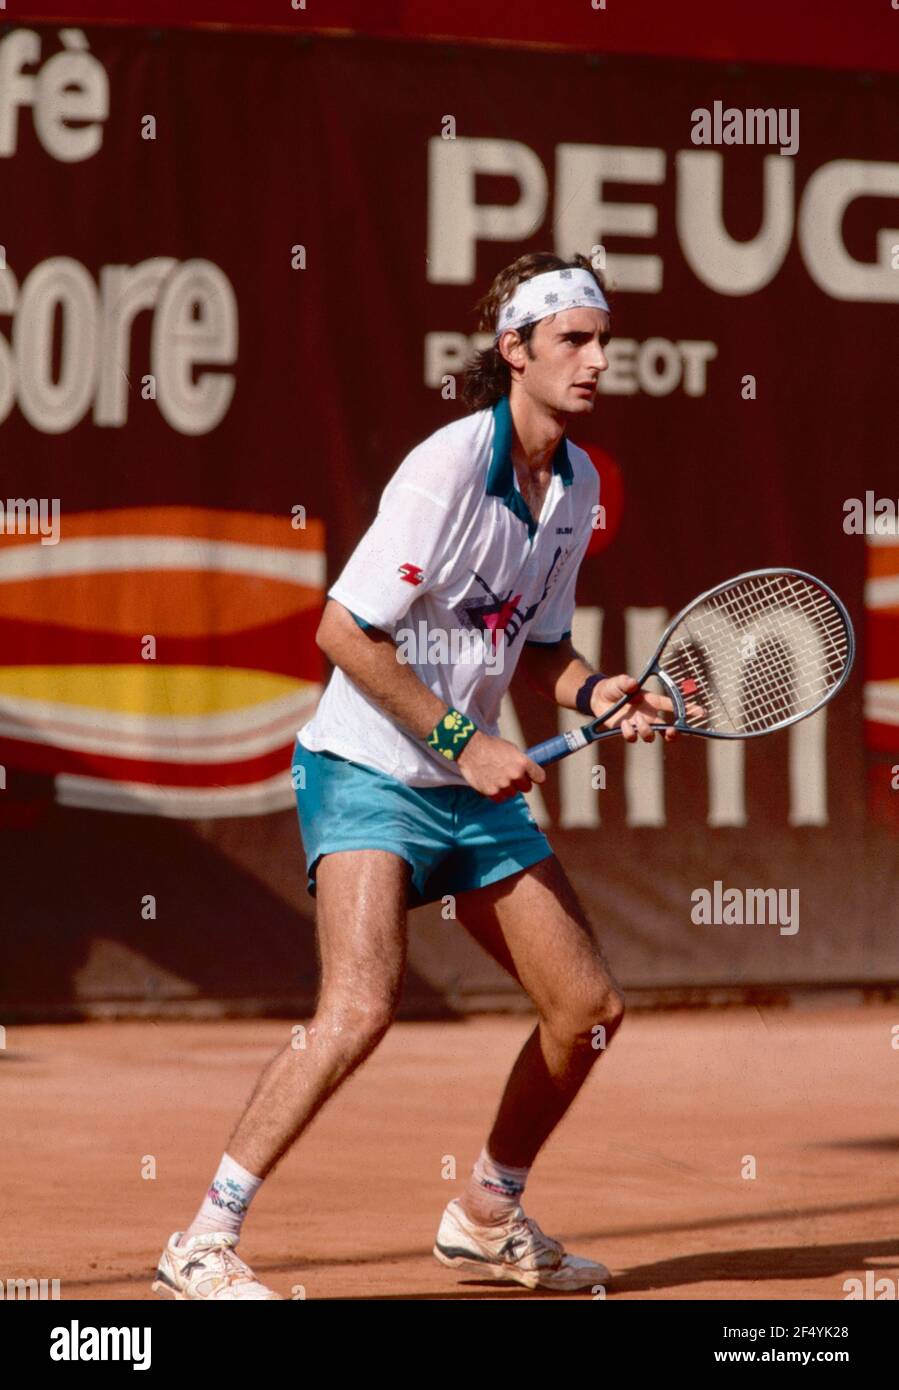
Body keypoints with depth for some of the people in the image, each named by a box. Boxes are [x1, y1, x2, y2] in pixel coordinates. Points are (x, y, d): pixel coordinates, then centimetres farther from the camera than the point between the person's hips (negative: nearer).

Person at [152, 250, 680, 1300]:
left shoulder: (575, 483, 5)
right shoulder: (447, 467, -19)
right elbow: (344, 632, -19)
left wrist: (594, 693, -4)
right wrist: (460, 741, -19)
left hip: (473, 781, 8)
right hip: (367, 771, -8)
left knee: (588, 1007, 7)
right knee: (362, 1005, -25)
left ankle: (486, 1219, 28)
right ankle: (202, 1244, -19)